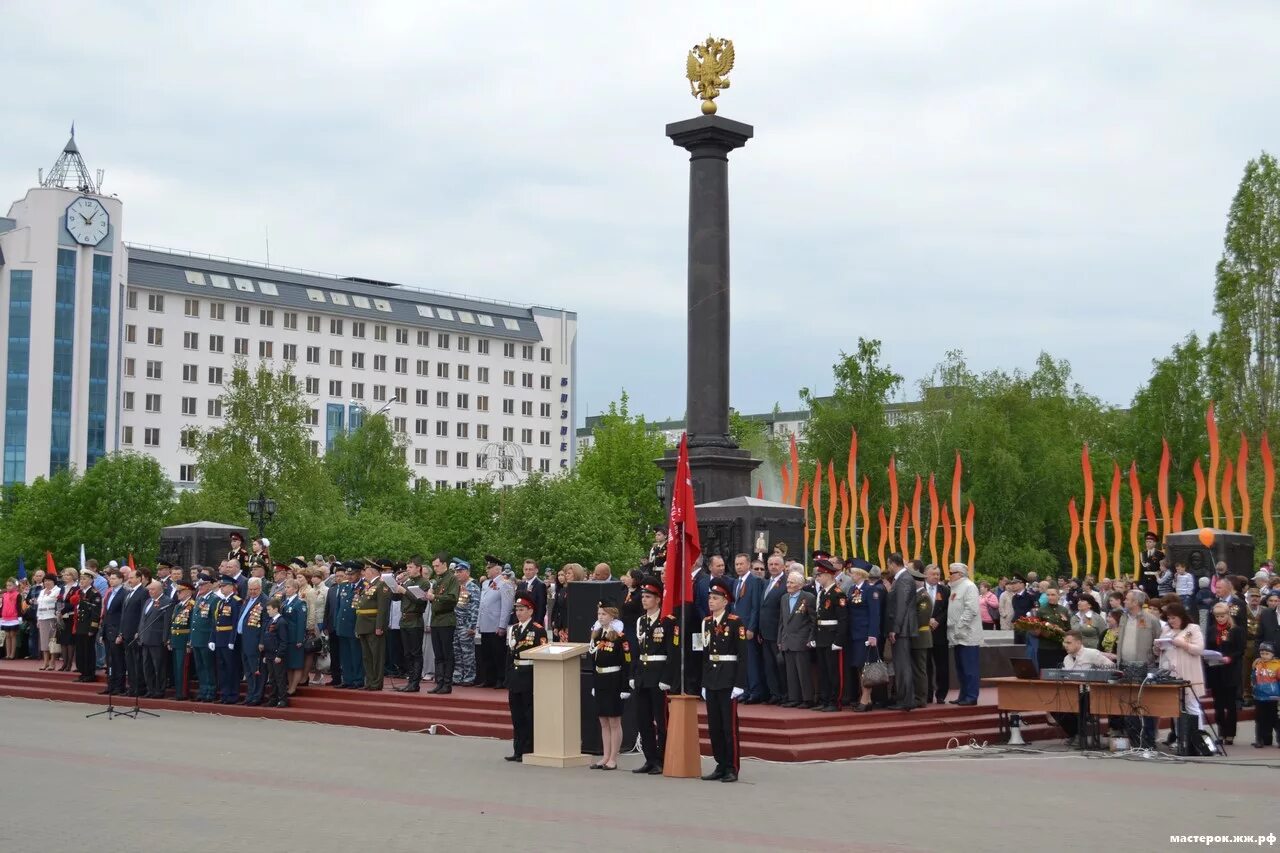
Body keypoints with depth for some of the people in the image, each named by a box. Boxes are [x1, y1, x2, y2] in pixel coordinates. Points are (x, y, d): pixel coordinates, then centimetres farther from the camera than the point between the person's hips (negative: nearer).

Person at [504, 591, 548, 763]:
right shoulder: (512, 629, 14)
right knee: (516, 715, 10)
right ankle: (518, 750, 17)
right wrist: (508, 677, 13)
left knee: (529, 715, -3)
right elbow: (509, 653, 17)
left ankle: (529, 751, 1)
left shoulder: (538, 630, -7)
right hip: (515, 676, 7)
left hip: (530, 676, -7)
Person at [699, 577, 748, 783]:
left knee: (729, 725, -4)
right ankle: (721, 766, 15)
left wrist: (739, 684, -16)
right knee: (714, 726, 8)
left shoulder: (735, 622, -8)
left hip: (728, 680, -6)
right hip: (711, 680, 6)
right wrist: (704, 683, 13)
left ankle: (732, 768, 2)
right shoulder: (707, 623, 11)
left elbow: (742, 655, -11)